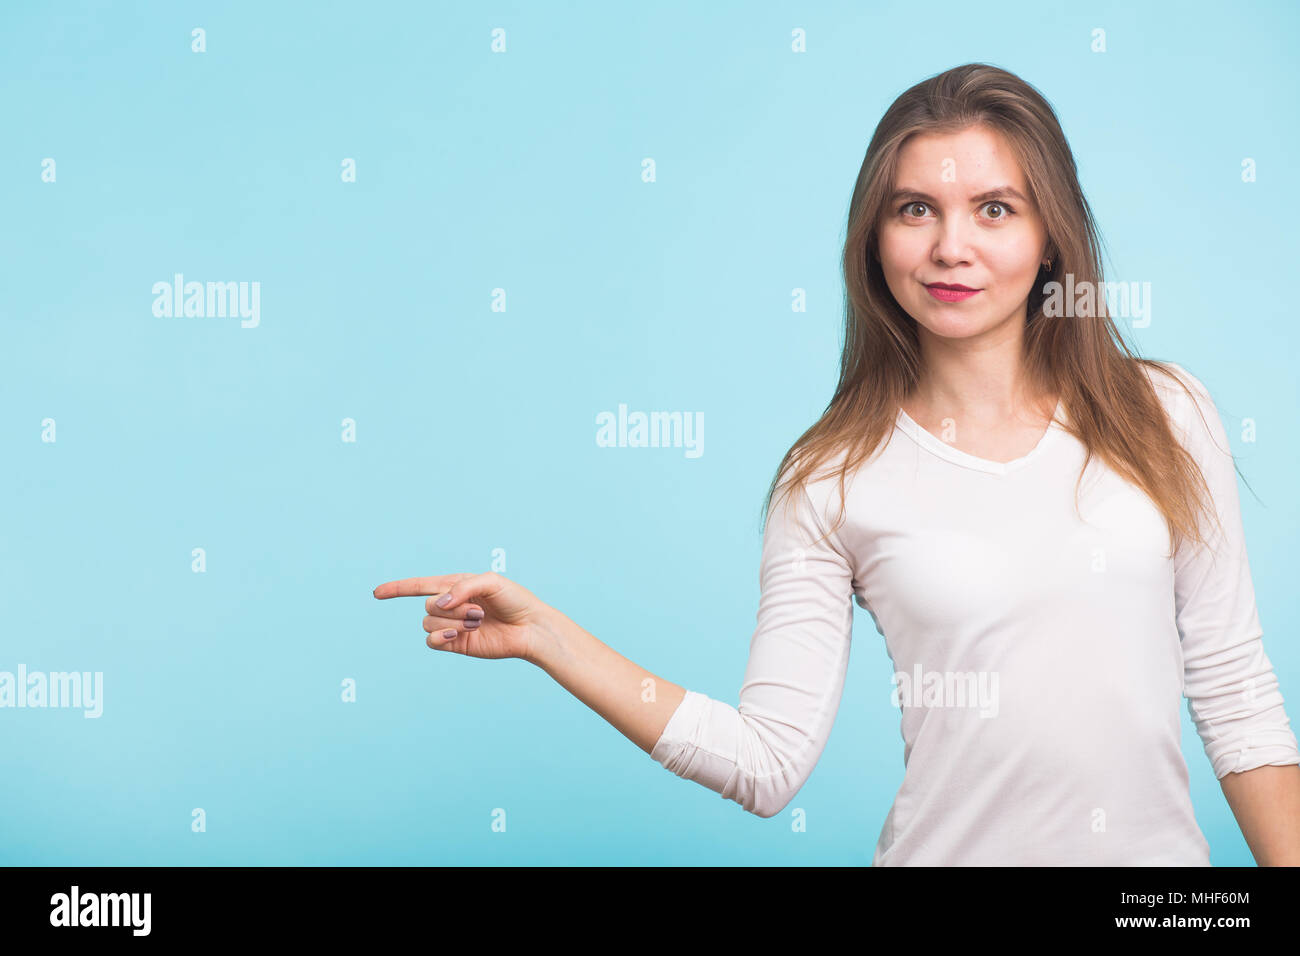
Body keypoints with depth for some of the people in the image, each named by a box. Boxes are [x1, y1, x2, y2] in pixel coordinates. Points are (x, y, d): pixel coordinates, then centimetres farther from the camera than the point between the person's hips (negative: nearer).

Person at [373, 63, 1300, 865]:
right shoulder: (835, 481, -8)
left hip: (1161, 849, 2)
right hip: (953, 849, -2)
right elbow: (768, 763, -12)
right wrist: (544, 635, -18)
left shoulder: (1164, 415, -3)